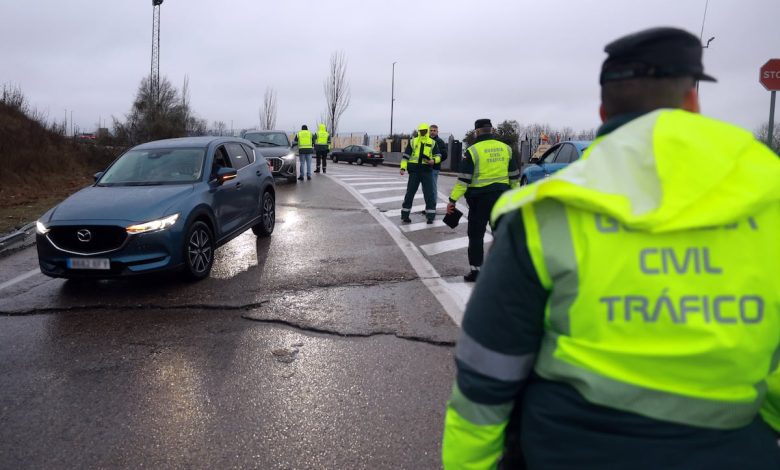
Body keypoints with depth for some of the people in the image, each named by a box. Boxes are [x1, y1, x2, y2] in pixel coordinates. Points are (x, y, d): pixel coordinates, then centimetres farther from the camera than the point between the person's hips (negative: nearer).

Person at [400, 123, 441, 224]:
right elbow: (405, 155, 4)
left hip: (427, 171, 0)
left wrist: (433, 161, -16)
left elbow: (438, 156, 6)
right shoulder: (413, 142, 6)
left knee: (429, 194, 0)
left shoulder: (432, 143, 6)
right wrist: (403, 168, -8)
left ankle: (430, 216, 8)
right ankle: (405, 216, 13)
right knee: (410, 193, 5)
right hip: (414, 171, 0)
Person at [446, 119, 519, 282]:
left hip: (480, 197, -4)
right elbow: (514, 176, 11)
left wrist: (453, 200, -9)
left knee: (476, 235, 5)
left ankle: (476, 270, 5)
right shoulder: (506, 148, 7)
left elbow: (463, 179, -12)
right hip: (502, 195, 5)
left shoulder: (473, 151, -9)